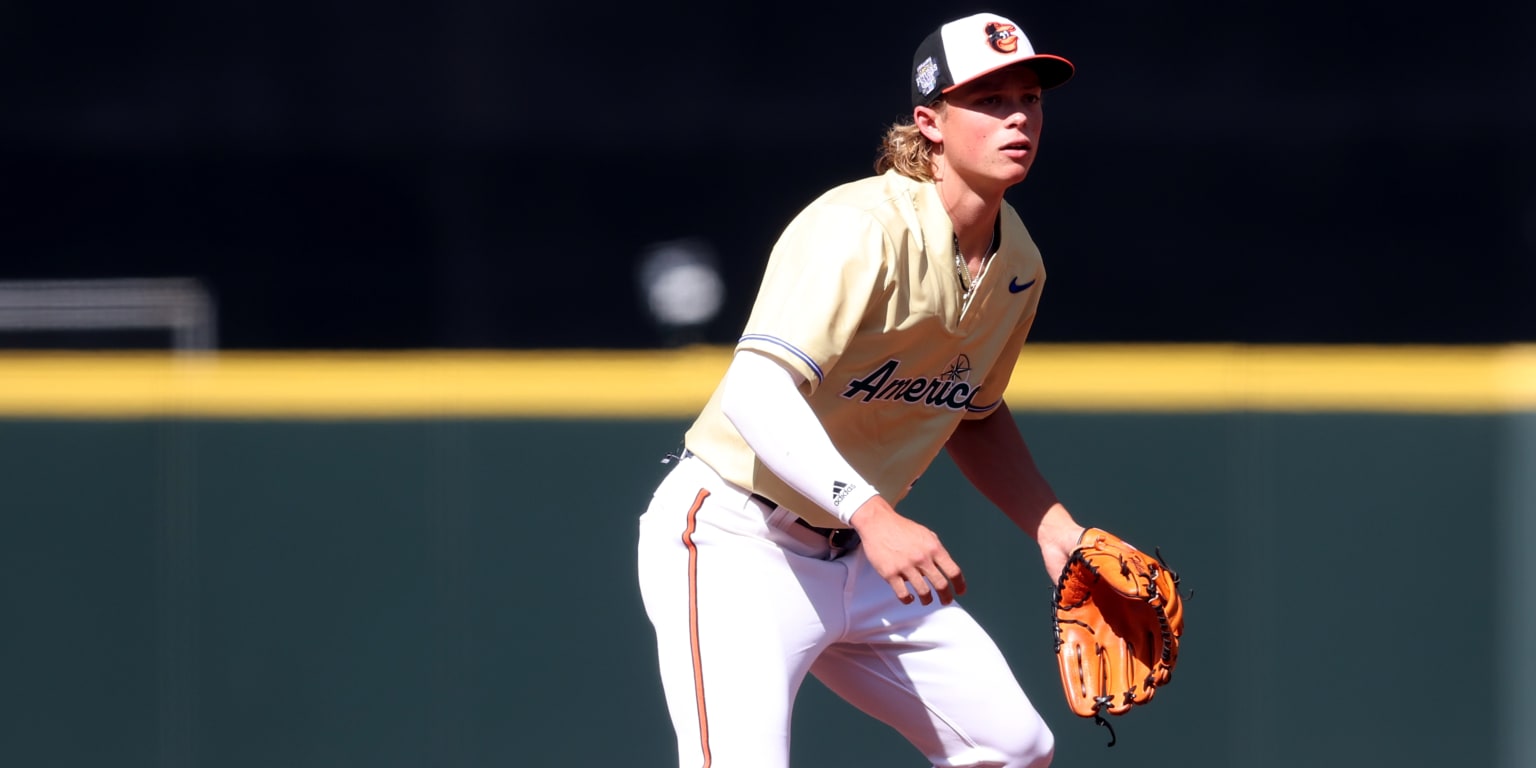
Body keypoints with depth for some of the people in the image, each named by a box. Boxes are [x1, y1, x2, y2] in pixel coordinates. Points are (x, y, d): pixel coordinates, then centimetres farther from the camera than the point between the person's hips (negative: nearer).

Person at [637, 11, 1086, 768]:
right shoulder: (861, 230, -23)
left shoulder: (1018, 263, 4)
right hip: (736, 546, -9)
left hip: (862, 560, 9)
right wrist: (871, 513, -49)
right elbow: (757, 394, -37)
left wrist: (1053, 527, 10)